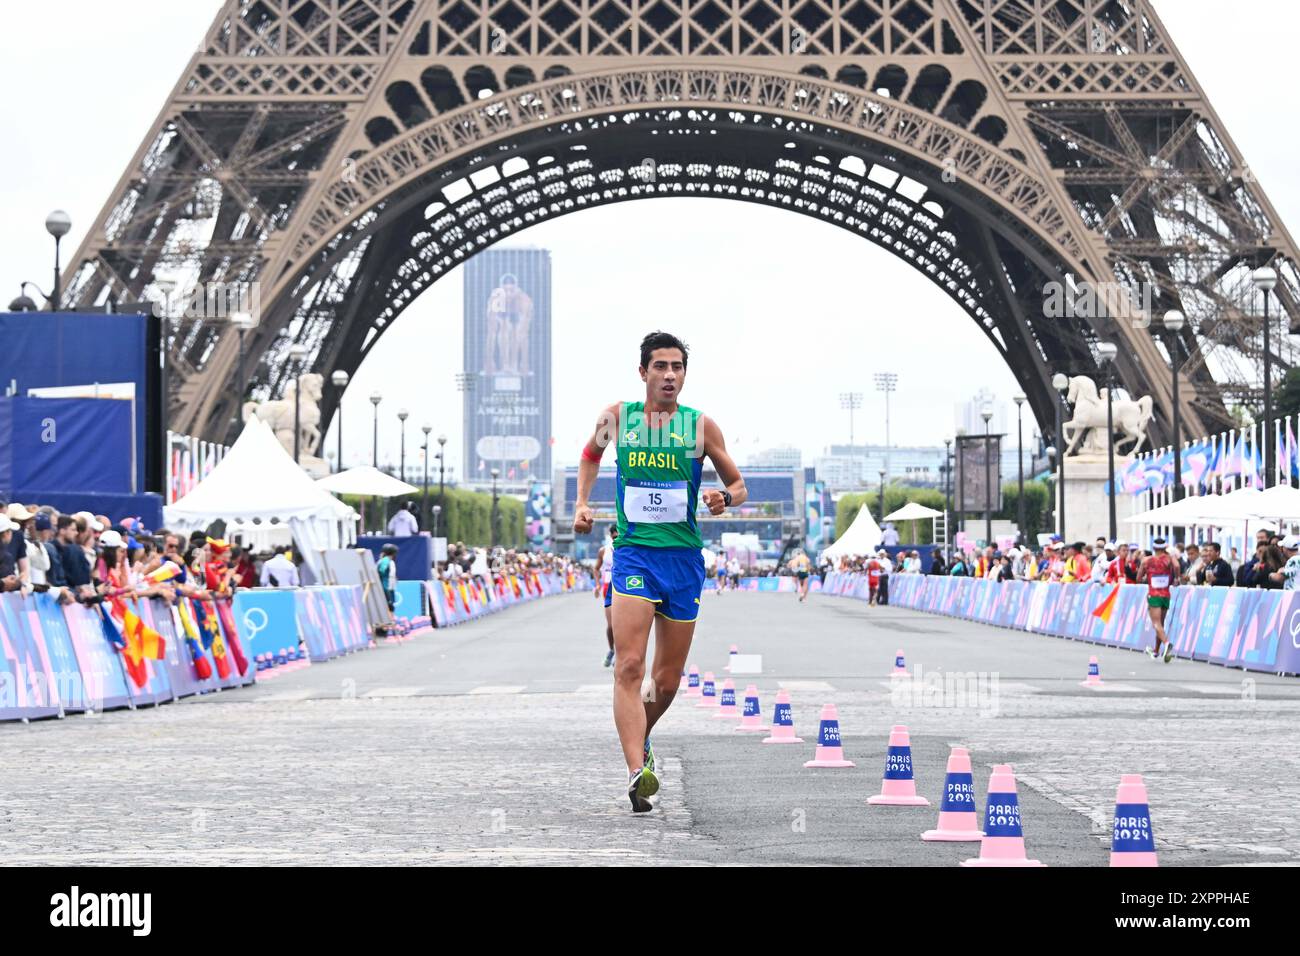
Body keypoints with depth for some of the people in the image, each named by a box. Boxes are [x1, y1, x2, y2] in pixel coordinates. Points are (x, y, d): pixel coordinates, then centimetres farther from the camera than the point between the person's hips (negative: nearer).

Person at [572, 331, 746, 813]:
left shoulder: (701, 425, 2)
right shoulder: (617, 417, 4)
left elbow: (738, 485, 11)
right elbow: (591, 453, 25)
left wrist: (724, 497, -11)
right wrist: (582, 503, 13)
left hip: (684, 556, 1)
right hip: (634, 552, -1)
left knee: (667, 680, 9)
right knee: (629, 666, -19)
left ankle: (639, 741, 38)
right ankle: (637, 772, -26)